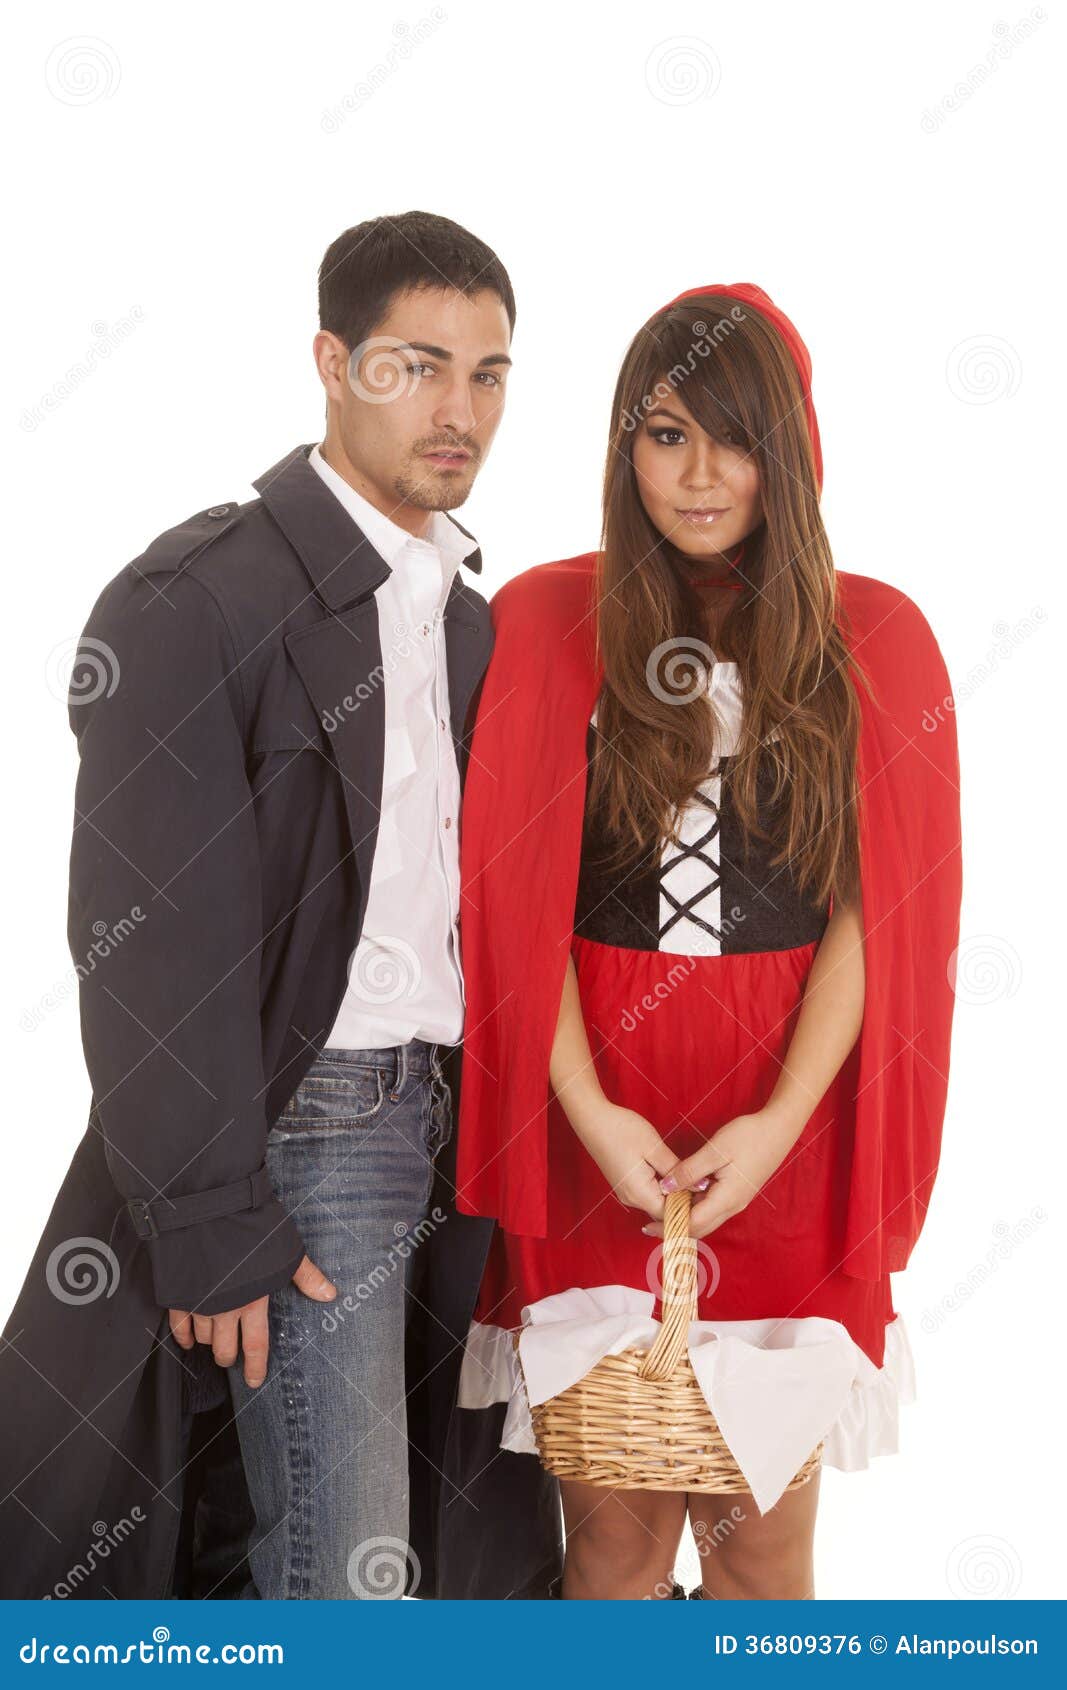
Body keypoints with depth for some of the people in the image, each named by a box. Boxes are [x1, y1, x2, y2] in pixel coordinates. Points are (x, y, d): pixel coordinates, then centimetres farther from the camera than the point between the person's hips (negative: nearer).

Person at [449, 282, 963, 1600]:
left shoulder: (872, 646, 4)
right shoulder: (544, 626, 3)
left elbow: (877, 912, -1)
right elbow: (513, 902, 0)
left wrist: (781, 1122, -11)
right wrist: (587, 1110, -10)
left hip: (786, 1129, 0)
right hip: (593, 1129, 0)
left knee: (761, 1537, 5)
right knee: (611, 1533, 4)